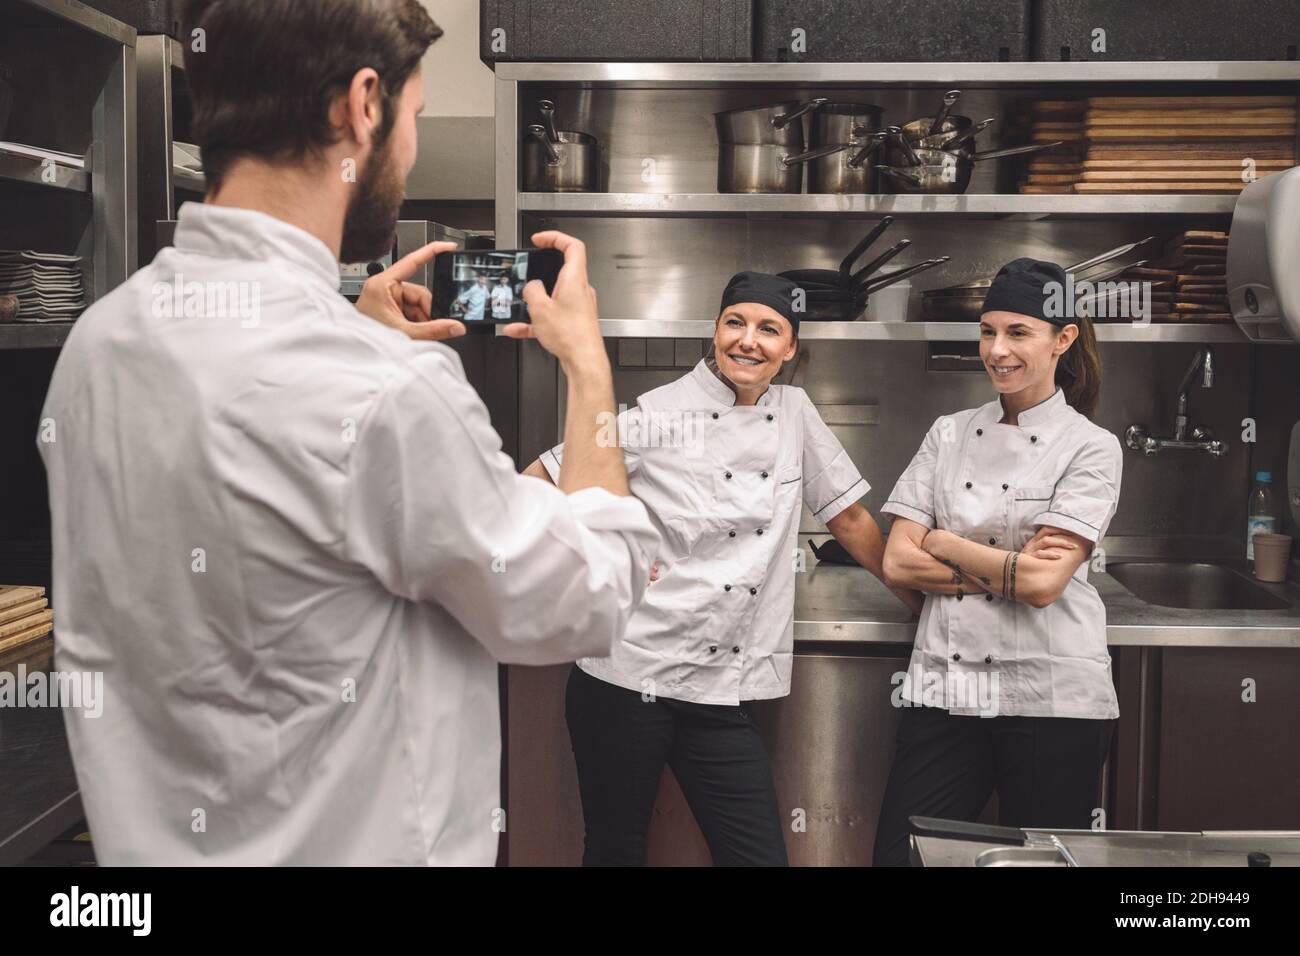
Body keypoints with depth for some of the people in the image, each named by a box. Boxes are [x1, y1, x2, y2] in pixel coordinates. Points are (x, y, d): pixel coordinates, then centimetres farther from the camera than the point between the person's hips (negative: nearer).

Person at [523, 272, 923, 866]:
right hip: (628, 678, -4)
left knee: (760, 855, 3)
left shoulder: (794, 414, 7)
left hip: (722, 696, 4)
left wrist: (920, 601, 20)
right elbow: (535, 487, -2)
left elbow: (848, 516, 16)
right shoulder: (657, 418, -6)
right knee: (615, 850, 8)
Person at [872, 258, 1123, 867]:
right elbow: (897, 564, 0)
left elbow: (1043, 584, -14)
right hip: (944, 688, 3)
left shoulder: (1091, 448, -3)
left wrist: (942, 544, -4)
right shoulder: (949, 434, 8)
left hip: (1051, 698, -3)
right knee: (900, 856, 2)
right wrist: (1008, 569, -10)